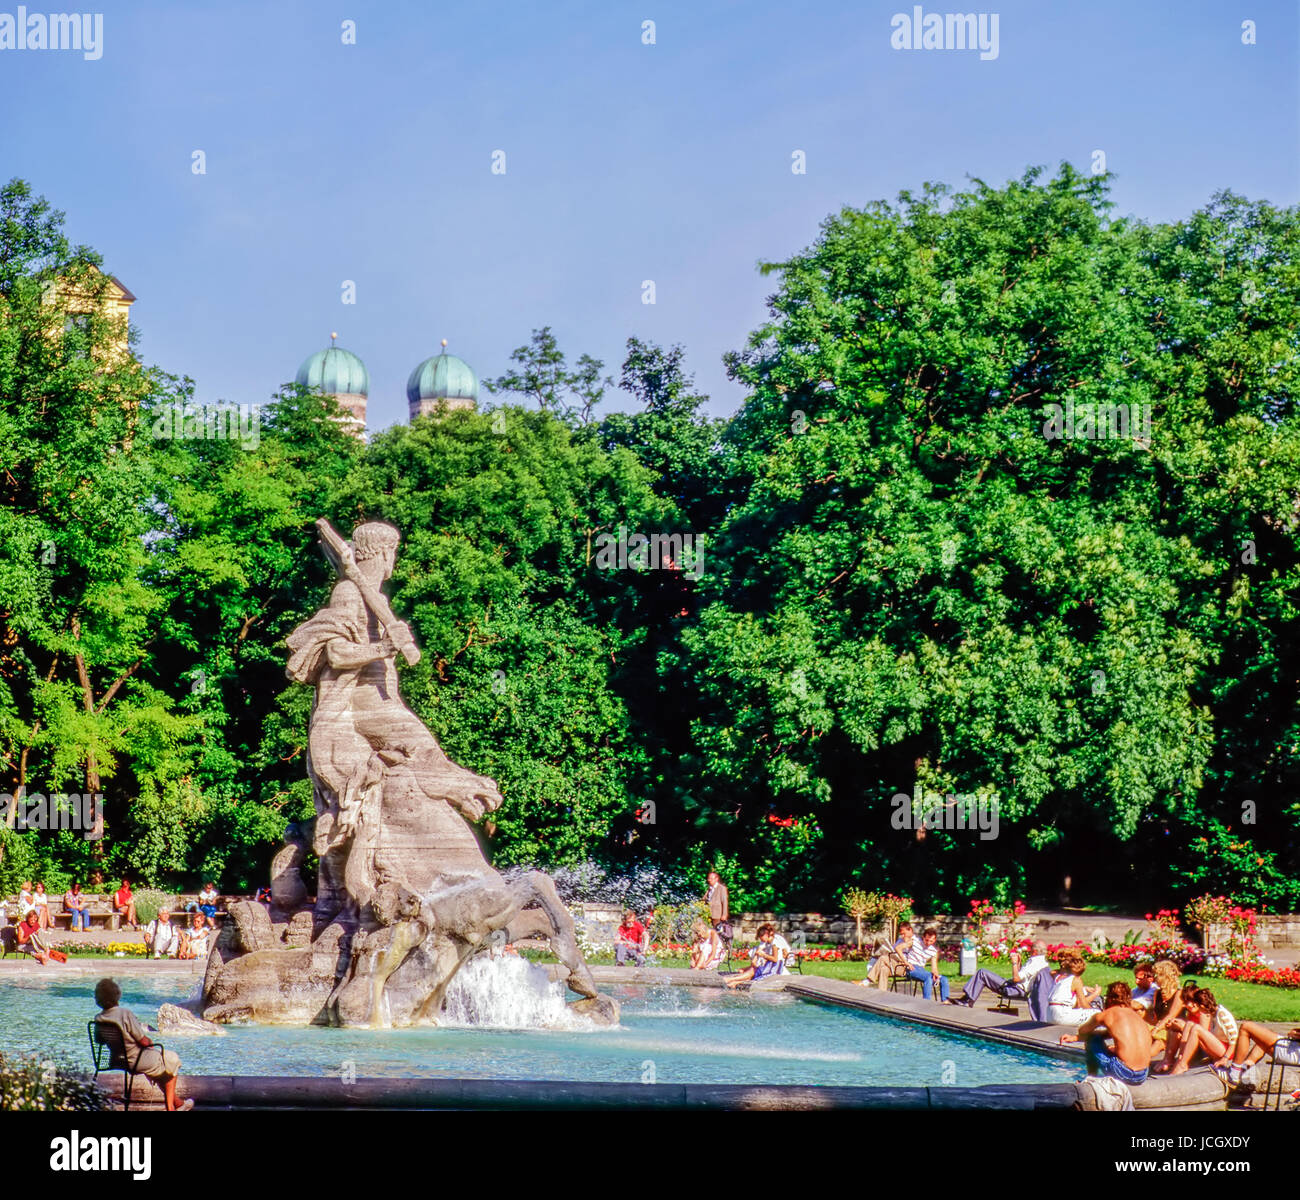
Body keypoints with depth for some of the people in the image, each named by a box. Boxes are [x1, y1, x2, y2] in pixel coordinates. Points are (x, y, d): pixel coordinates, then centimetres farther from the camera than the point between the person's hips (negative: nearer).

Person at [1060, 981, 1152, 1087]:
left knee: (1091, 1039, 16)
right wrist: (1075, 1038, 38)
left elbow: (1082, 1031, 19)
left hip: (1123, 1074, -6)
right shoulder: (1137, 1017, 17)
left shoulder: (1107, 1015, -1)